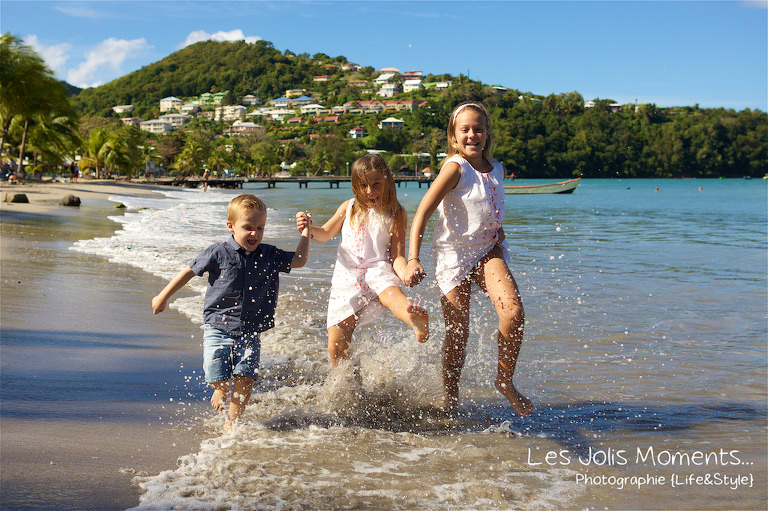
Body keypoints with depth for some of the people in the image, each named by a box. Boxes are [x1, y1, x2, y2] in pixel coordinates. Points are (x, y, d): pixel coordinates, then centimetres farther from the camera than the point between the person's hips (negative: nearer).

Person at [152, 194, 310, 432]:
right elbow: (189, 271, 2)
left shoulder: (270, 255, 3)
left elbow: (299, 261, 7)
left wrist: (305, 233, -3)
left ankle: (231, 422, 7)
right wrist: (163, 296, 8)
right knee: (219, 381, -5)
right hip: (217, 329, -2)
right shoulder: (219, 253, -6)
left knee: (245, 378, -11)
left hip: (249, 333, 2)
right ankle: (220, 392, 32)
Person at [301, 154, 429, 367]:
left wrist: (406, 274, -23)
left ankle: (418, 321, -72)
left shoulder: (396, 213, 4)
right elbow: (325, 234, 23)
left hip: (378, 271, -3)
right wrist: (310, 229, -1)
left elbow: (397, 255, 0)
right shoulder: (349, 208, 12)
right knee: (336, 347, -4)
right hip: (346, 277, 3)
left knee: (390, 294, -41)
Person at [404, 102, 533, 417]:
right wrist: (412, 260, -28)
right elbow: (422, 214, -19)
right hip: (453, 254, -4)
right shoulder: (455, 168, -13)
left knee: (513, 311, -19)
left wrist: (497, 230, 5)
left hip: (487, 250, 4)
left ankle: (504, 380, 1)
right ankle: (449, 396, 24)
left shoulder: (497, 169, 6)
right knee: (457, 333, 1)